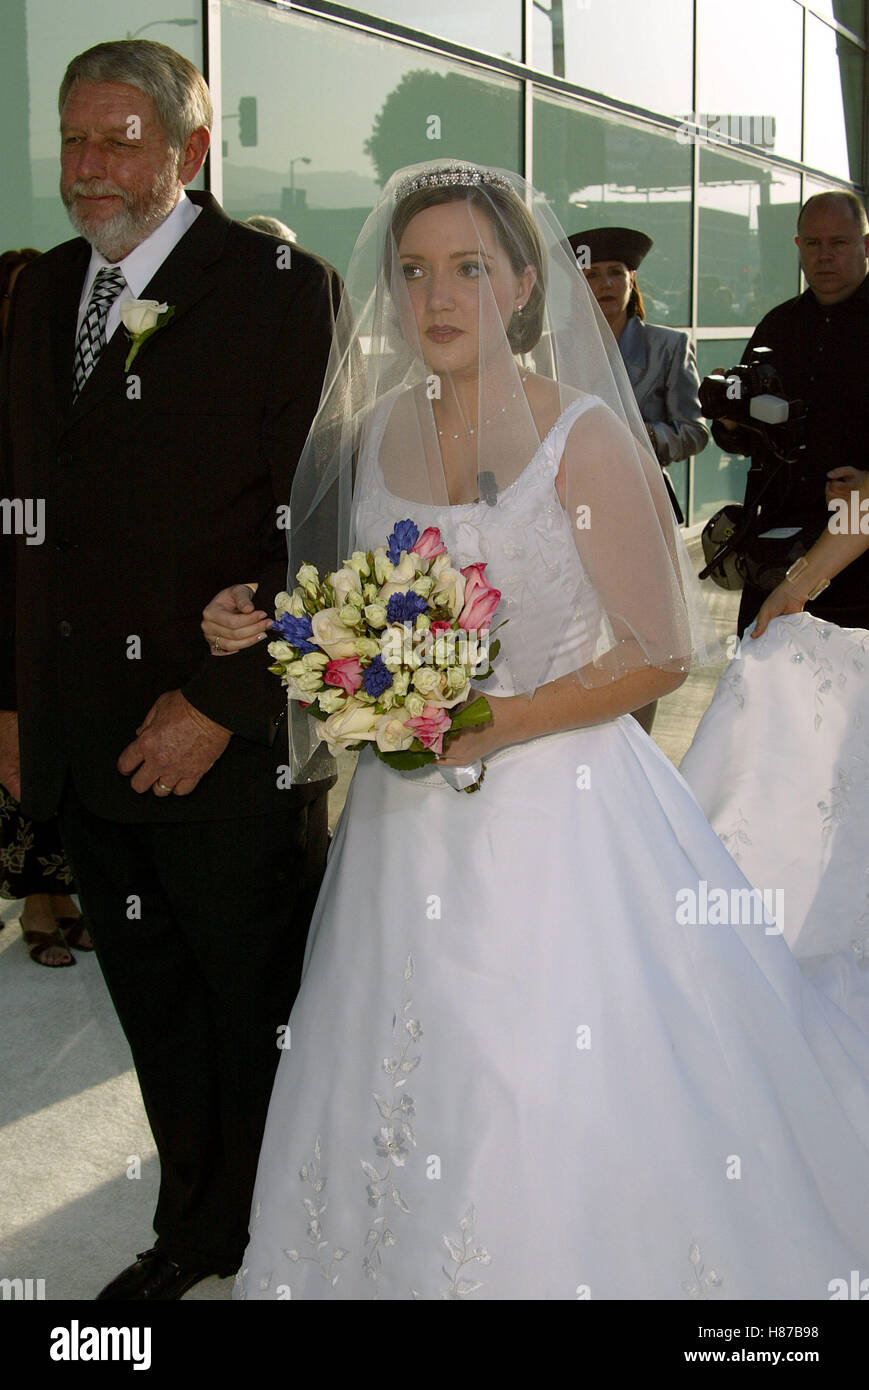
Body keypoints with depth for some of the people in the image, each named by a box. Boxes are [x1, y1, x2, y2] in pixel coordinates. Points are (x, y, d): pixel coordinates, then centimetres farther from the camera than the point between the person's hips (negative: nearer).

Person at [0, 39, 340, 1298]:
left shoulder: (280, 289, -10)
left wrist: (219, 706, -17)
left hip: (231, 743, -6)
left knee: (260, 1019, 11)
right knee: (157, 1014, 19)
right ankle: (196, 1229, 38)